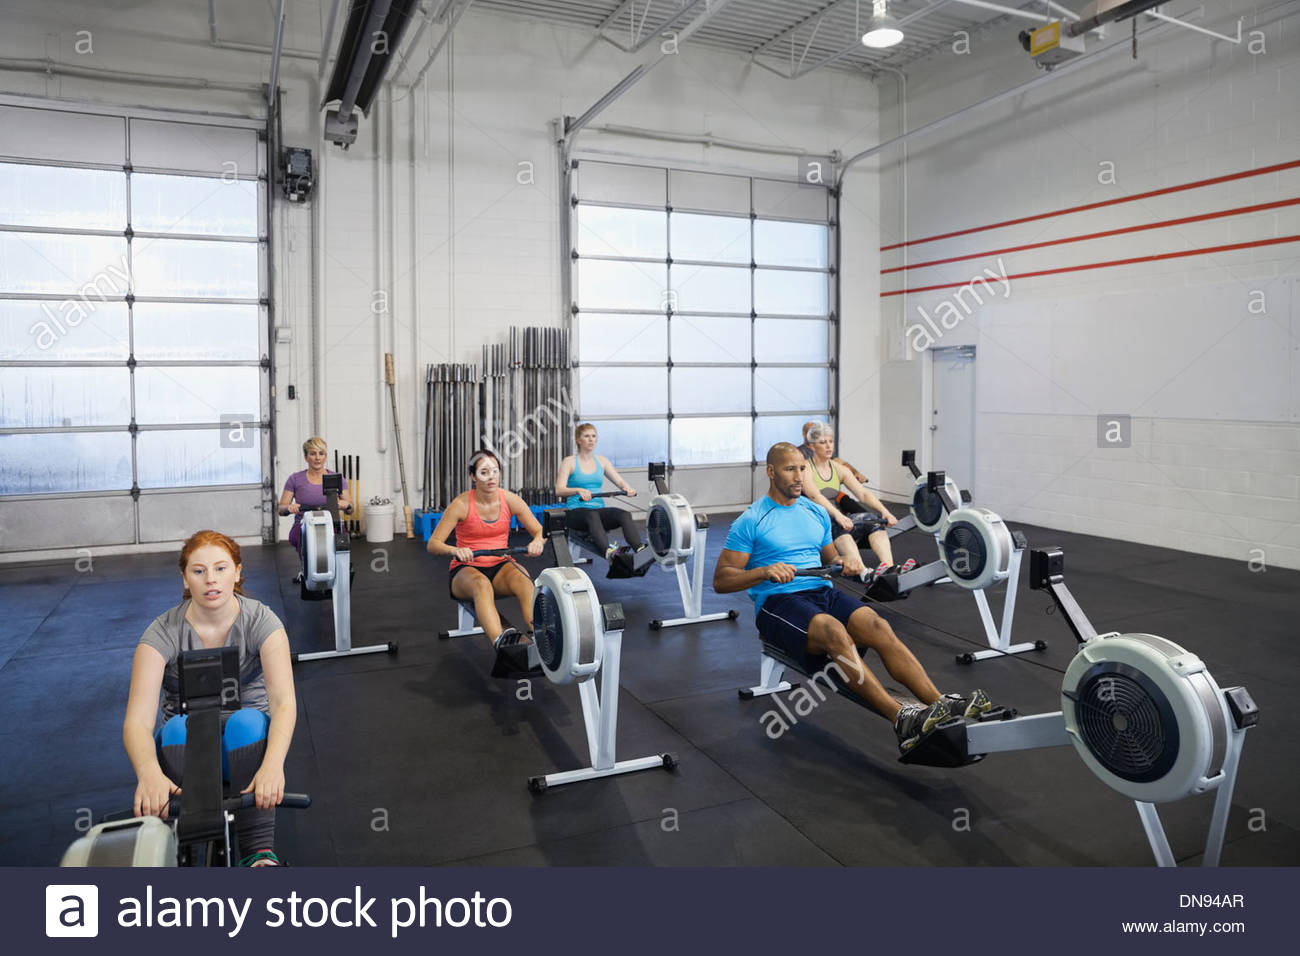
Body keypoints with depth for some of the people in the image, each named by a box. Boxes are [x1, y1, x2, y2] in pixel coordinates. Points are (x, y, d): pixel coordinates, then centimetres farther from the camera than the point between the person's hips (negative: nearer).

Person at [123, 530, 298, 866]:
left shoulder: (261, 621, -13)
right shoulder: (163, 633, -12)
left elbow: (284, 702, -26)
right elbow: (137, 721, -23)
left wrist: (273, 764, -45)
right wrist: (149, 772, -46)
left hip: (246, 741, 0)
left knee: (246, 721, -34)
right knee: (178, 728, -33)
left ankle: (261, 851, -31)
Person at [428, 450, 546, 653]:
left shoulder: (510, 500, -3)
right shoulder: (461, 504, -11)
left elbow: (539, 532, 0)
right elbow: (433, 544, -12)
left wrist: (537, 542, -25)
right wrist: (455, 550, -34)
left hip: (500, 565, 3)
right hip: (466, 569, -3)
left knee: (523, 579, -34)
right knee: (481, 583, -40)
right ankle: (499, 640, -66)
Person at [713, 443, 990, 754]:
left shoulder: (817, 513, 18)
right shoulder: (750, 521, 0)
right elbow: (720, 580, -4)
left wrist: (846, 561, 2)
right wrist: (766, 571, -21)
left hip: (824, 592, 6)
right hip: (777, 603, -5)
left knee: (879, 627, -26)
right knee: (835, 632, -37)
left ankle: (942, 704, -37)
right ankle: (902, 720, -47)